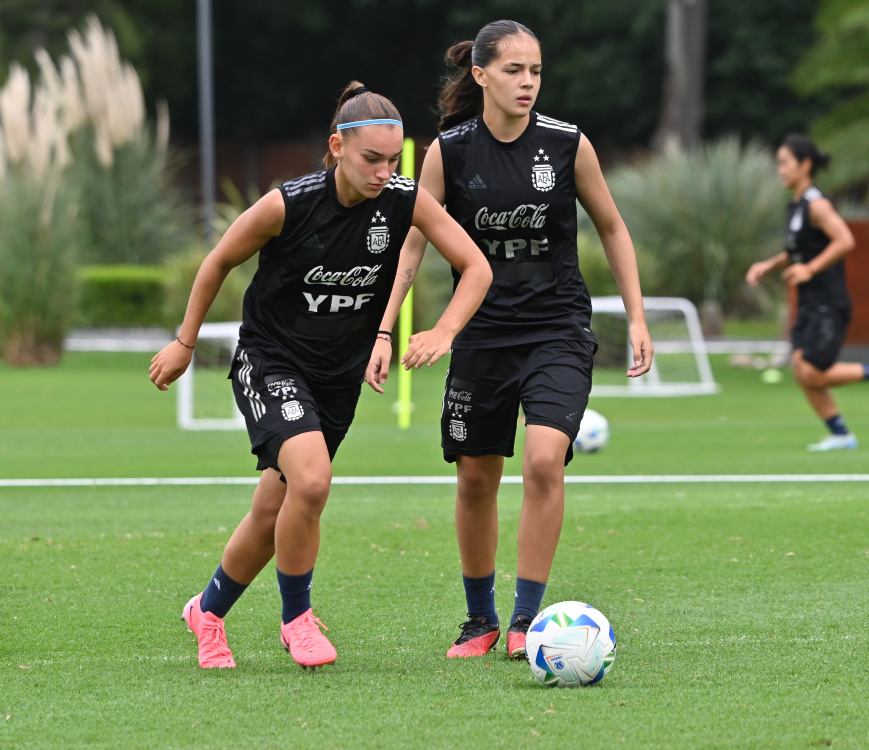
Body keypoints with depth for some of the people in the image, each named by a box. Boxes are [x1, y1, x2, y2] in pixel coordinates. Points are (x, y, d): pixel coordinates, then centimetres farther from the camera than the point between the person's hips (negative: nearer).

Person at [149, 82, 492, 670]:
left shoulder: (406, 200, -13)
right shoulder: (288, 205, -21)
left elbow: (476, 268, -9)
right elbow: (219, 262, -4)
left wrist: (443, 333, -26)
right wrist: (186, 344, 5)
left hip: (340, 375, 4)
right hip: (271, 362, -4)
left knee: (273, 515, 10)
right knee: (311, 480, -28)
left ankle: (209, 611, 37)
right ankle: (297, 617, -5)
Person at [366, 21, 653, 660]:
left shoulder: (568, 144, -6)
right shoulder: (449, 151, -5)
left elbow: (612, 228, 7)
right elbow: (412, 243, 0)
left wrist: (637, 316, 3)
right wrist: (384, 331, -7)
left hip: (558, 329, -1)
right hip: (482, 332, 1)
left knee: (544, 460, -21)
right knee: (476, 478, 6)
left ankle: (528, 617, -11)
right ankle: (481, 619, 25)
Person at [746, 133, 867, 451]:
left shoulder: (816, 204, -14)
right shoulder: (795, 206, 14)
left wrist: (810, 270, -25)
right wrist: (769, 266, 11)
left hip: (829, 304, -9)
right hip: (809, 305, 9)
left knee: (813, 375, -13)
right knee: (801, 371, 1)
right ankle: (840, 435, 7)